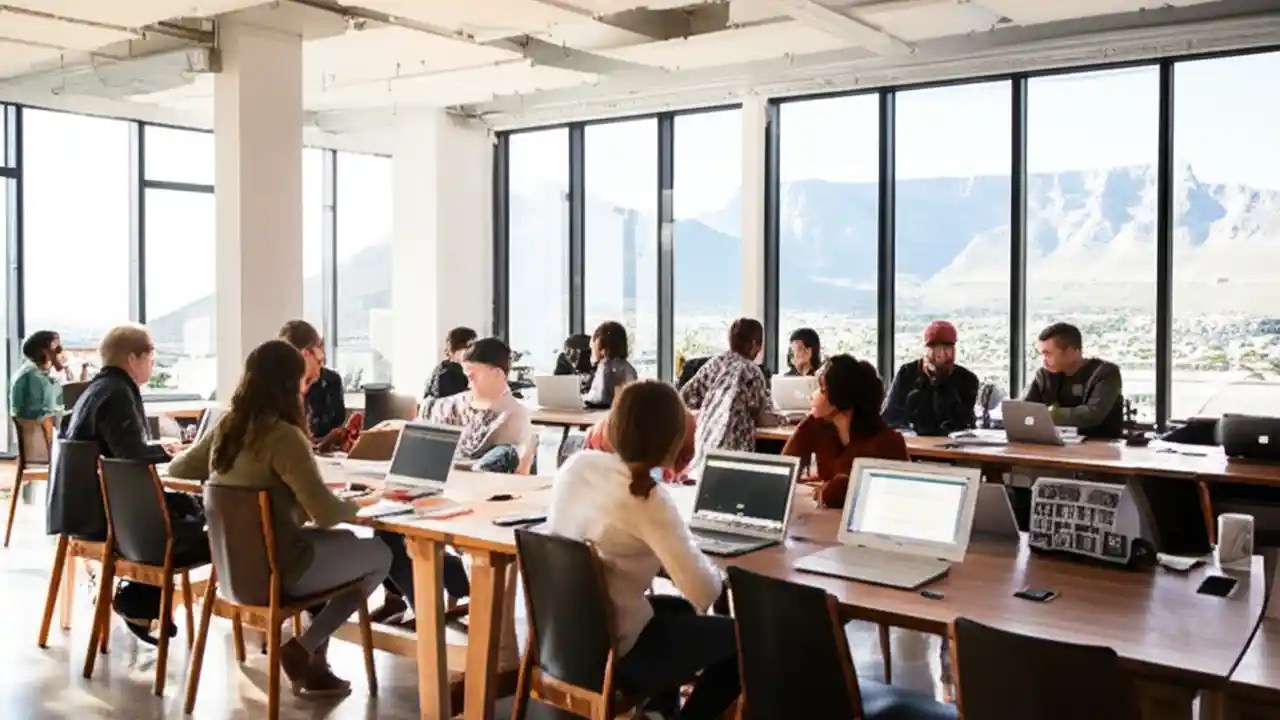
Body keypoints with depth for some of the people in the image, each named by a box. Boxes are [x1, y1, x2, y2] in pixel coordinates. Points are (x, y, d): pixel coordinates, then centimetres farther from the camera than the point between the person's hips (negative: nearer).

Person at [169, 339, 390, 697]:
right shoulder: (284, 436, -22)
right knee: (380, 555, 10)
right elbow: (326, 513, -24)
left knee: (344, 542, 27)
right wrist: (364, 501, -5)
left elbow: (177, 469, 18)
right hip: (274, 570, -8)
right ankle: (301, 650, 6)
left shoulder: (226, 426, 2)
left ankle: (314, 661, 23)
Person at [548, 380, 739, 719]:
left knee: (678, 610, 32)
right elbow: (703, 592, -24)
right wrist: (710, 567, -3)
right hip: (611, 652, -7)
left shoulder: (576, 464, -4)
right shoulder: (647, 498, -24)